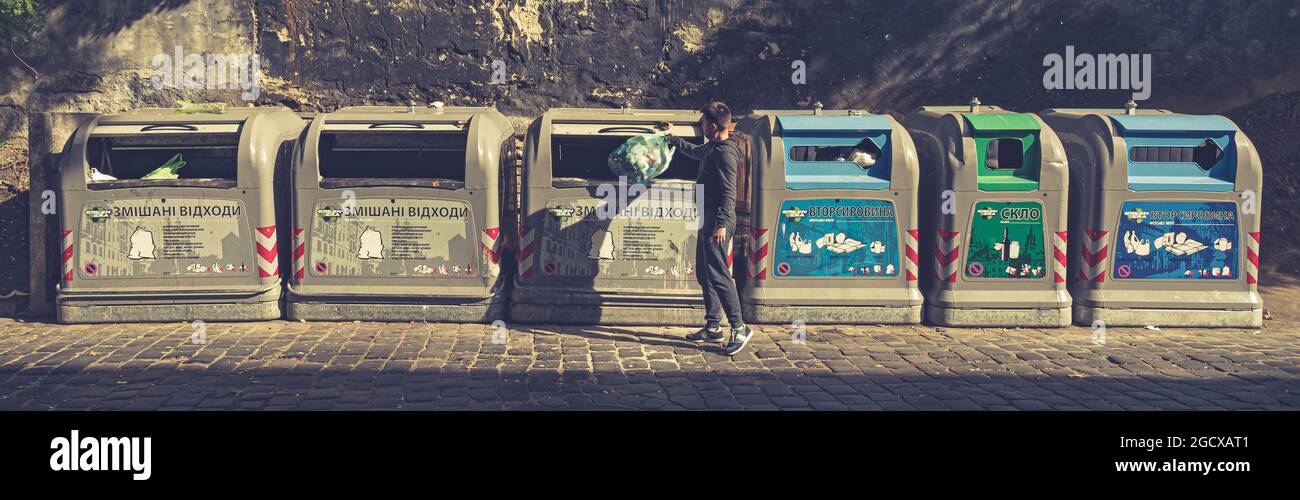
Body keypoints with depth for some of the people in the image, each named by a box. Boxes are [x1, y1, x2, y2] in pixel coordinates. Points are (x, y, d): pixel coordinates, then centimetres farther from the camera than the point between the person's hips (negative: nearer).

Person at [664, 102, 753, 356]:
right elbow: (695, 152, 40)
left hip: (718, 223, -11)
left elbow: (729, 192, -22)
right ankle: (713, 326, 22)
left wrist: (722, 224, -27)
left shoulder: (725, 152, -16)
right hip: (707, 220, 11)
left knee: (718, 275, -13)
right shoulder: (711, 148, 14)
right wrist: (675, 140, 55)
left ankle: (739, 328, -11)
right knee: (704, 274, 15)